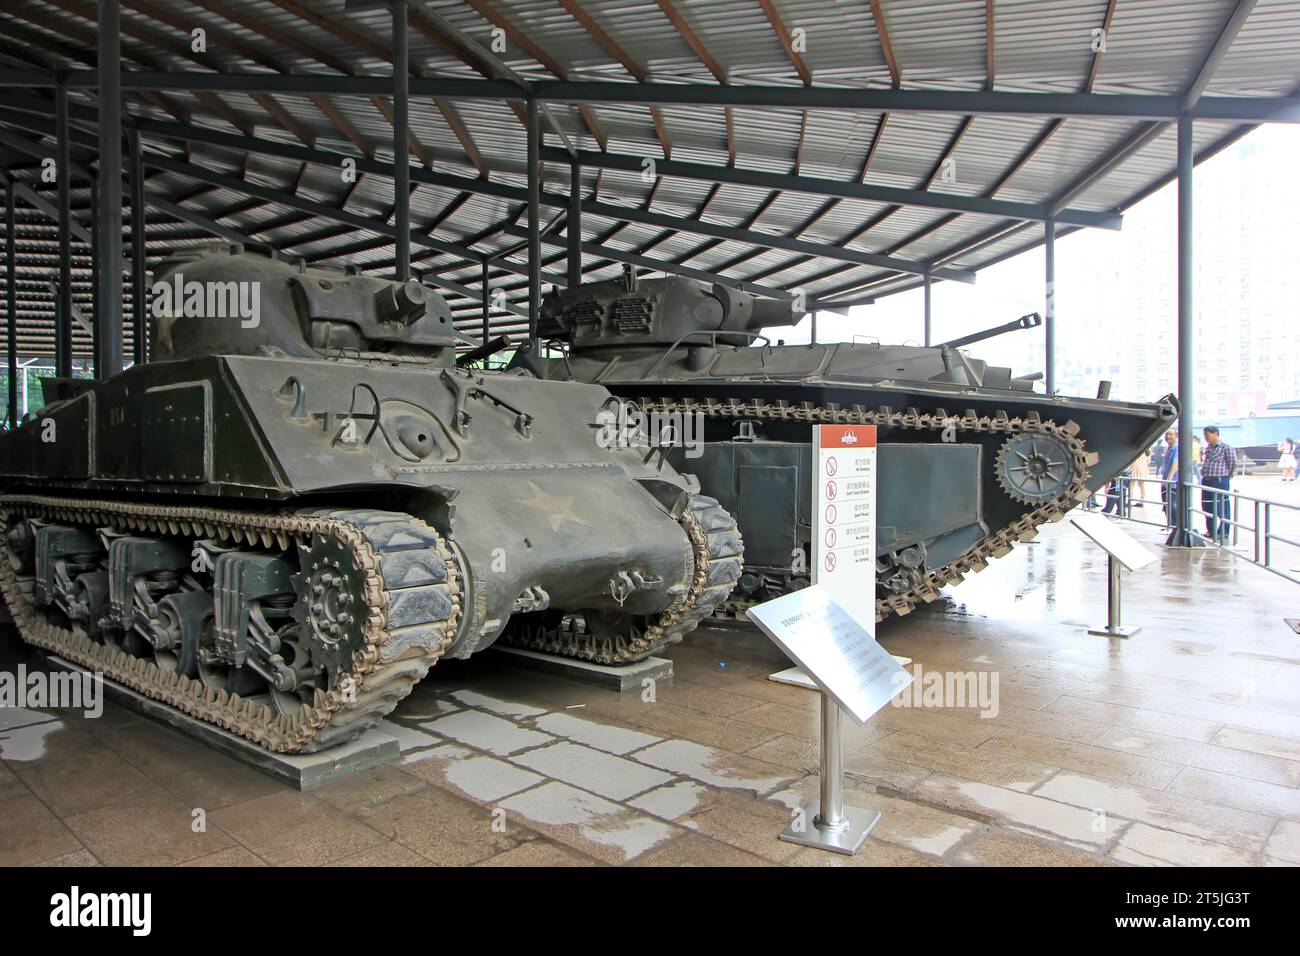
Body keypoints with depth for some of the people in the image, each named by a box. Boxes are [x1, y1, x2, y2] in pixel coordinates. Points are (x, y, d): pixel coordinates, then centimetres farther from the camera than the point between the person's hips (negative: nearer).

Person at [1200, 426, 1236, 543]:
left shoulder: (1226, 447, -8)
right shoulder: (1207, 447, 15)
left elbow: (1233, 463, -8)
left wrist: (1226, 476, -1)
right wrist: (1204, 474, 16)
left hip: (1220, 481, -8)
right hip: (1206, 481, 8)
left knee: (1222, 508, -3)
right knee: (1207, 507, 12)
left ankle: (1223, 533, 4)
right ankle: (1211, 531, 23)